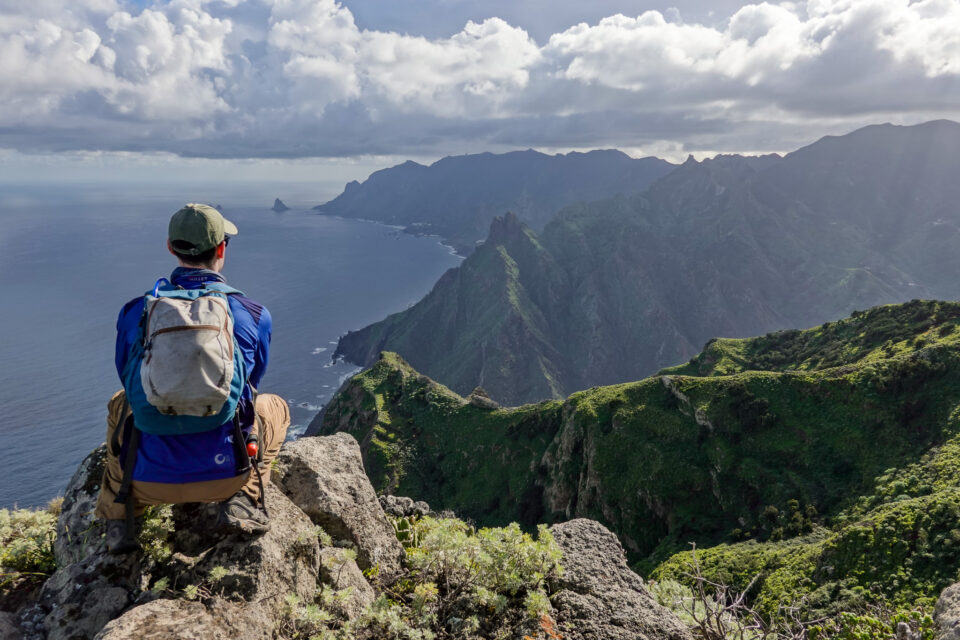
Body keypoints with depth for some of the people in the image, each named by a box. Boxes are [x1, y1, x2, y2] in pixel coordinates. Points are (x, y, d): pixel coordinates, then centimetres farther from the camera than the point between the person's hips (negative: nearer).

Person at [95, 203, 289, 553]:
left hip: (149, 481, 2)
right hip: (225, 475, -2)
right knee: (275, 406, 27)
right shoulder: (255, 316, -6)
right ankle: (241, 501, 7)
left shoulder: (134, 313, -3)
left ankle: (120, 517, 24)